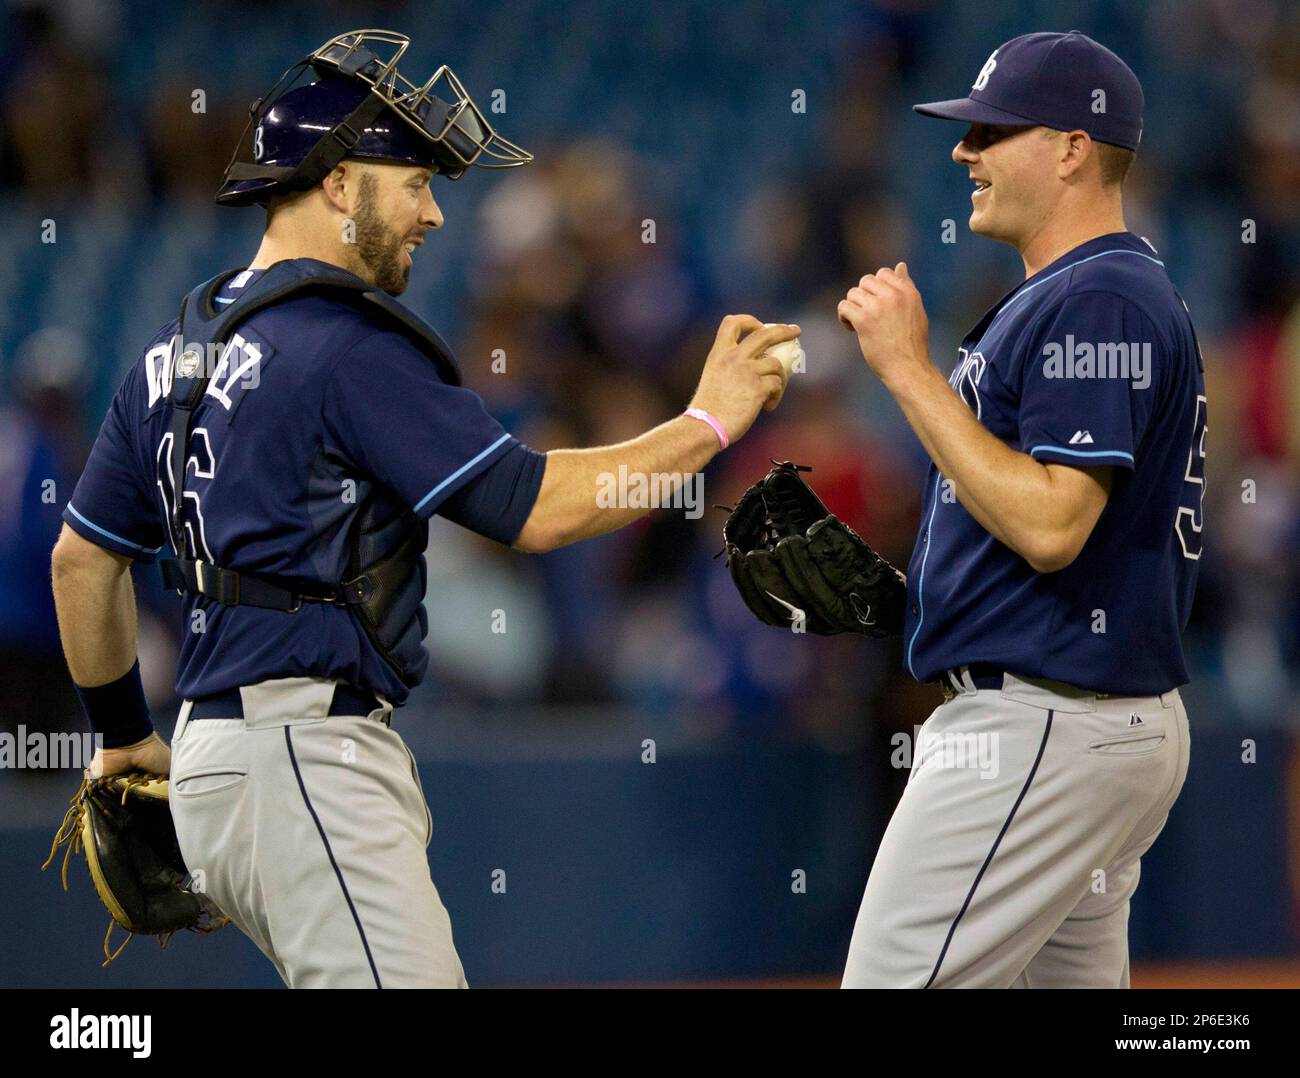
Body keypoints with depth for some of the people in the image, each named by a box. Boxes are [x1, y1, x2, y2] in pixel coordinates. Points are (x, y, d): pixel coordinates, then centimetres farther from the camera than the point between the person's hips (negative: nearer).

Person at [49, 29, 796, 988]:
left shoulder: (177, 351, 16)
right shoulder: (346, 344, -11)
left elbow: (83, 556, 23)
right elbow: (536, 506, -14)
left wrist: (124, 733, 34)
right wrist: (710, 422, -3)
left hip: (213, 747, 10)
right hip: (304, 762, -10)